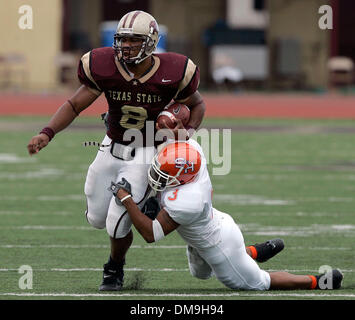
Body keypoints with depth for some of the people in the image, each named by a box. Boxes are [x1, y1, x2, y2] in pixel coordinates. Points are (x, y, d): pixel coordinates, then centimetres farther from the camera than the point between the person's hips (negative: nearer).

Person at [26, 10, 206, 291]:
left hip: (146, 153, -3)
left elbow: (197, 104, 2)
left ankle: (115, 269, 23)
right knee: (97, 218, 12)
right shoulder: (104, 68, -15)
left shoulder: (172, 74, -18)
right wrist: (47, 133, -22)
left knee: (117, 223, -10)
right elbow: (75, 105, -8)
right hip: (112, 149, 3)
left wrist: (189, 130, -17)